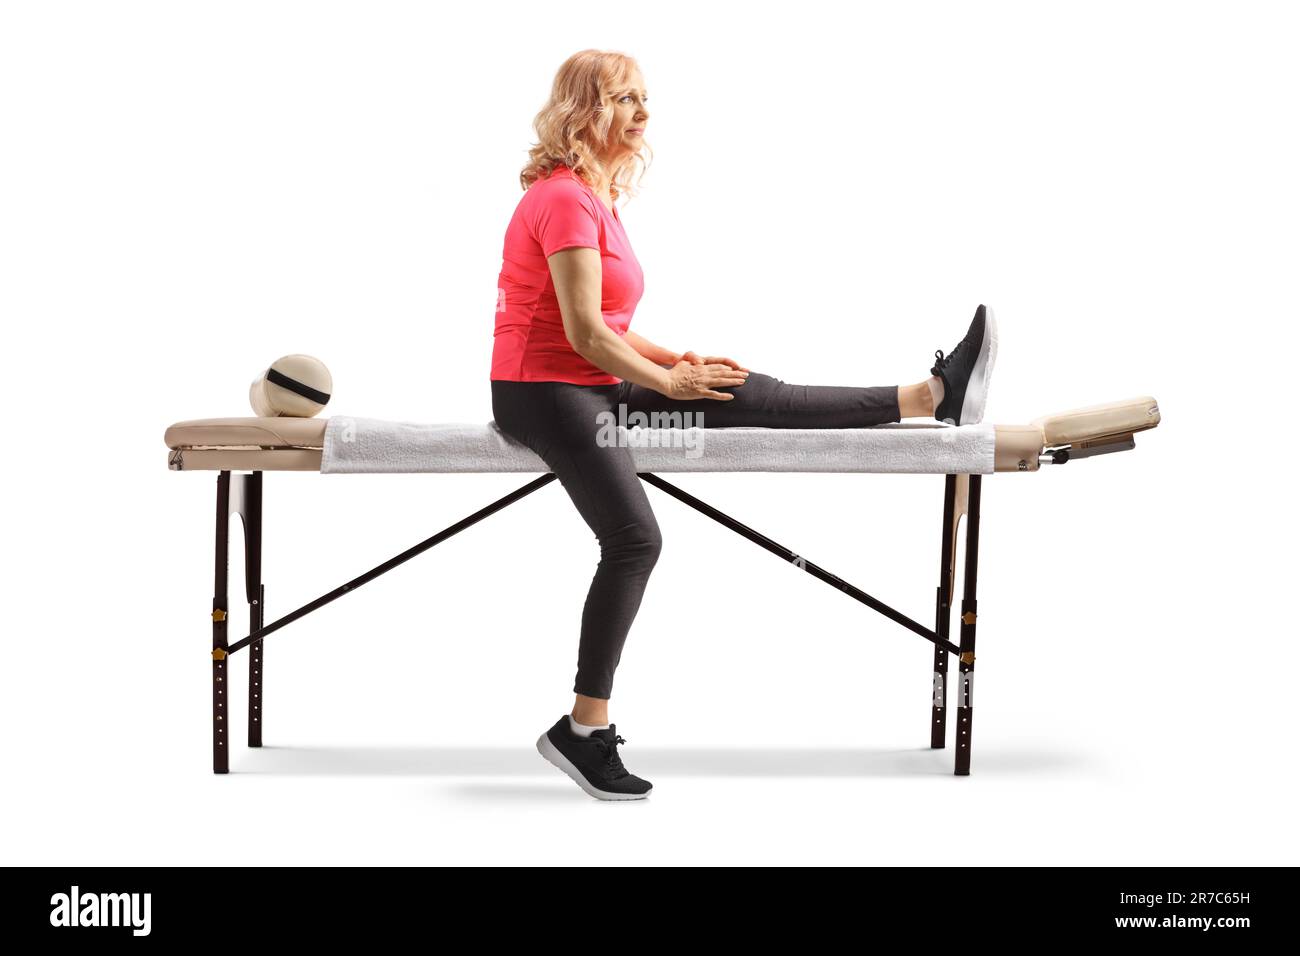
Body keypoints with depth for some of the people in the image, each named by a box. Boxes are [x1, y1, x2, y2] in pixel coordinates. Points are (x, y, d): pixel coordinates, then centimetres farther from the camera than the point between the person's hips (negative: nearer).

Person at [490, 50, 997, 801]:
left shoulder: (596, 197, 17)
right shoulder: (565, 198, -14)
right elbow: (584, 333, -18)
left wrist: (676, 359, 6)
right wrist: (667, 381, -9)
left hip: (592, 386, 9)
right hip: (543, 392, -9)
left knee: (752, 394, -1)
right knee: (635, 539, -25)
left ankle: (929, 397, -2)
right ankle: (584, 730, -22)